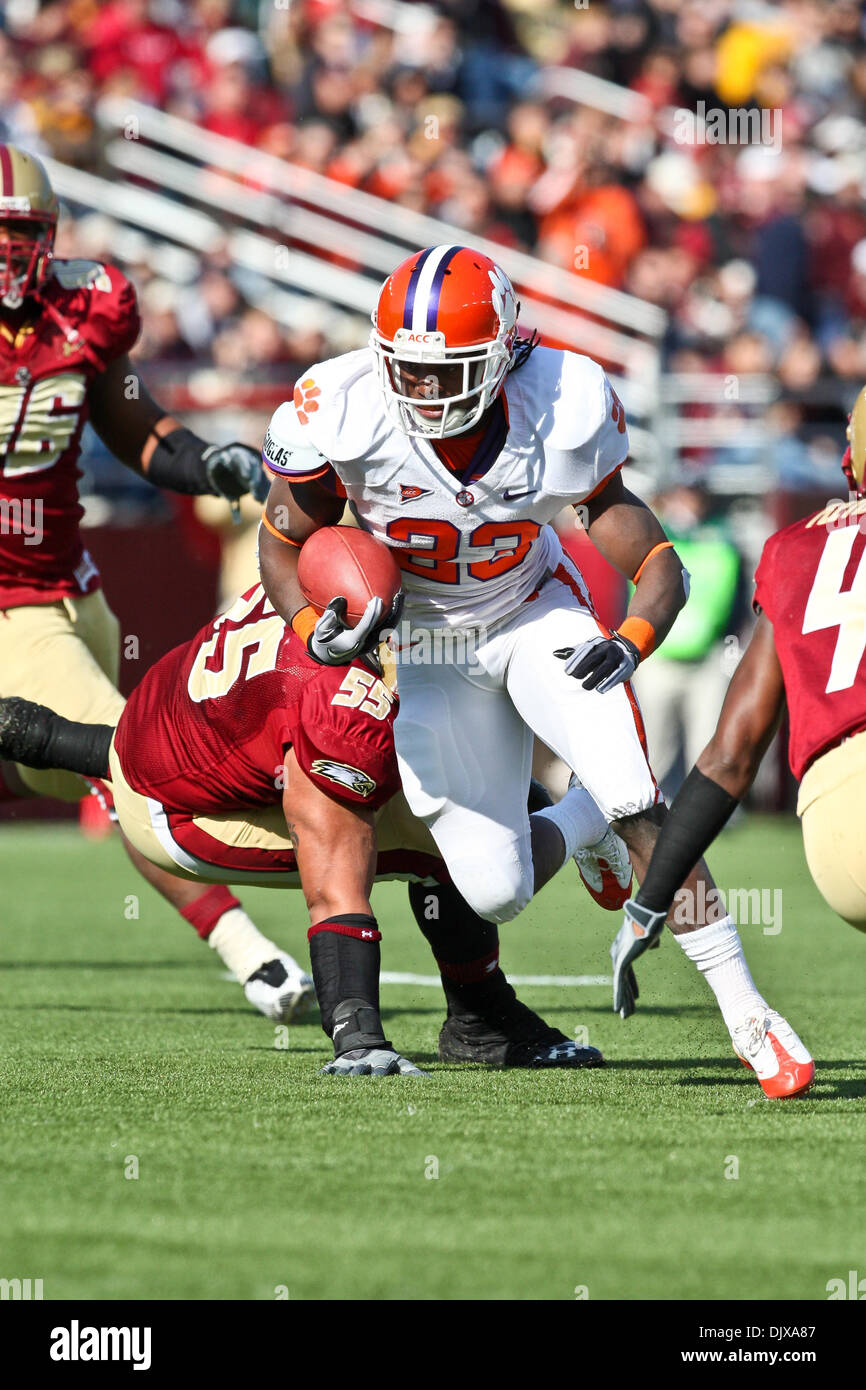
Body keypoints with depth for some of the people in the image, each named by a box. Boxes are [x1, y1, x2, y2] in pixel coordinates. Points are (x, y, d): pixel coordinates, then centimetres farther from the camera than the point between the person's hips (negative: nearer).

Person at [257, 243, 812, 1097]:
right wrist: (313, 628, -27)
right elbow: (283, 541, -8)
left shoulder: (560, 420, -26)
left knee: (636, 806, -21)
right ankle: (583, 821, 31)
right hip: (423, 639, 1)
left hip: (536, 616, -1)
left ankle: (742, 1006, -11)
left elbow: (659, 566, -17)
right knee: (494, 893, -4)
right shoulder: (343, 416, -27)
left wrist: (631, 642, -37)